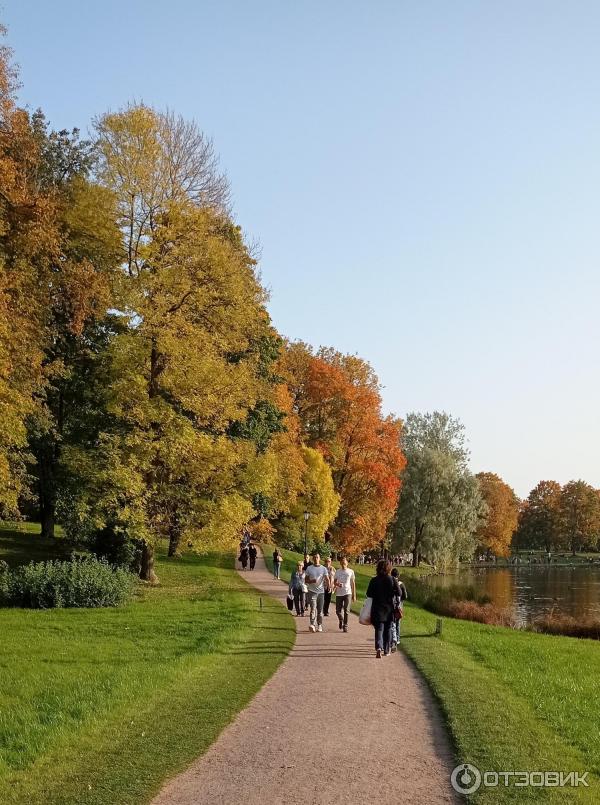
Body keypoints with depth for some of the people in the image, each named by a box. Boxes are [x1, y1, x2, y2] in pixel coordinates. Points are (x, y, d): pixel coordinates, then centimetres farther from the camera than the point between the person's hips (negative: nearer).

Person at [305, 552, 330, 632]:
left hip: (321, 591, 1)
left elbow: (327, 579, -4)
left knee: (320, 610, 8)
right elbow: (306, 580, 8)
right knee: (313, 608, -17)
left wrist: (328, 585, -26)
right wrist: (311, 581, -14)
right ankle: (312, 625, -25)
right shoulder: (309, 568, 5)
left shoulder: (324, 569, 5)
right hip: (312, 591, -1)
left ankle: (319, 626, 18)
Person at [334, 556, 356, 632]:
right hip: (339, 593, 2)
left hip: (348, 593, -2)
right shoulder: (338, 571, 7)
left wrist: (354, 595, 5)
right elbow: (334, 582, 11)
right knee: (338, 611, 5)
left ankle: (345, 626, 1)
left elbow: (353, 583, 7)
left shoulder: (351, 571, 4)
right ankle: (341, 620, 35)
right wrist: (337, 584, -14)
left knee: (346, 611, -7)